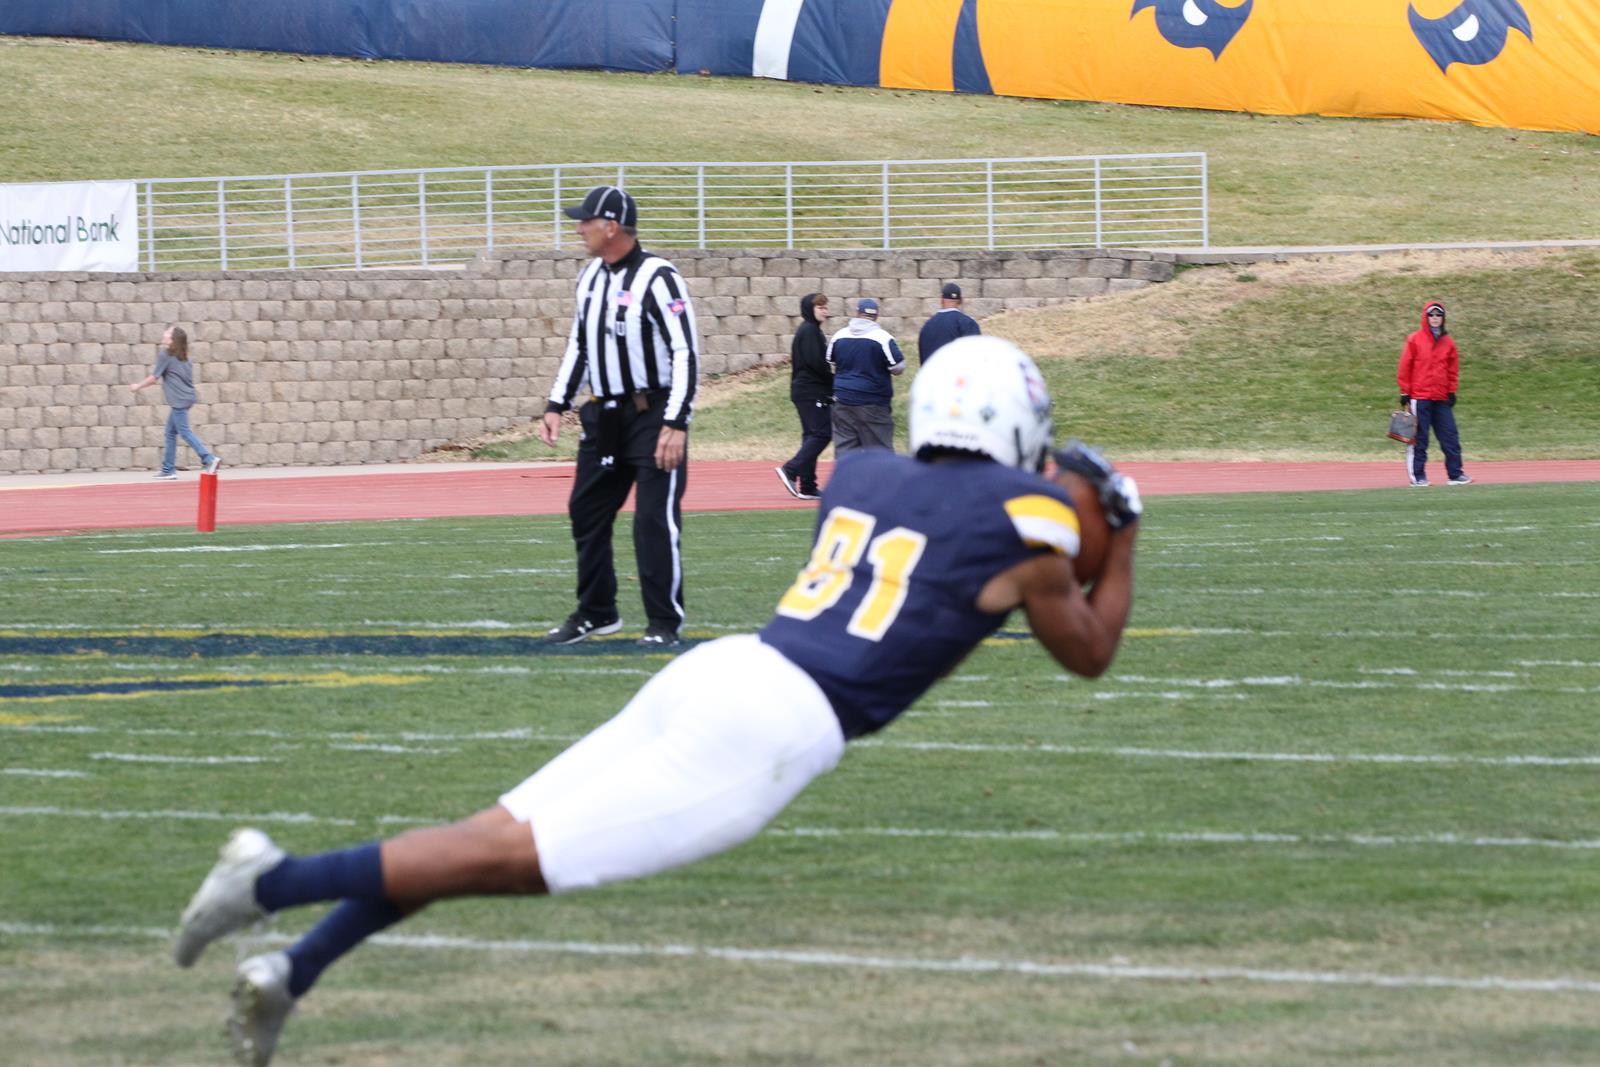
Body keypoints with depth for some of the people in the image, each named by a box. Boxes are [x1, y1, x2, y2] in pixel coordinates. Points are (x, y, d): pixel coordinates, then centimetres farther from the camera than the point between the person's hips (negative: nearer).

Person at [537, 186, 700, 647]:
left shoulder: (657, 278, -15)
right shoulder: (590, 277, 10)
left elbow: (685, 353, -17)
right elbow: (578, 345, 20)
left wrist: (676, 424, -22)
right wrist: (556, 406, 13)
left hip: (652, 415, -8)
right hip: (603, 415, 8)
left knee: (655, 519, -9)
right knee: (586, 512, 12)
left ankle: (664, 623, 0)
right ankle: (596, 613, 26)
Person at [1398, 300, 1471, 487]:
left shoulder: (1448, 342, 9)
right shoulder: (1415, 340, -1)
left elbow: (1453, 369, 14)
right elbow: (1405, 367, -1)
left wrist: (1452, 392, 8)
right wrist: (1405, 393, -3)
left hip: (1442, 399, 4)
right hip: (1419, 398, -4)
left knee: (1450, 436, 1)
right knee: (1419, 438, -1)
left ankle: (1455, 473, 6)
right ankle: (1418, 476, 3)